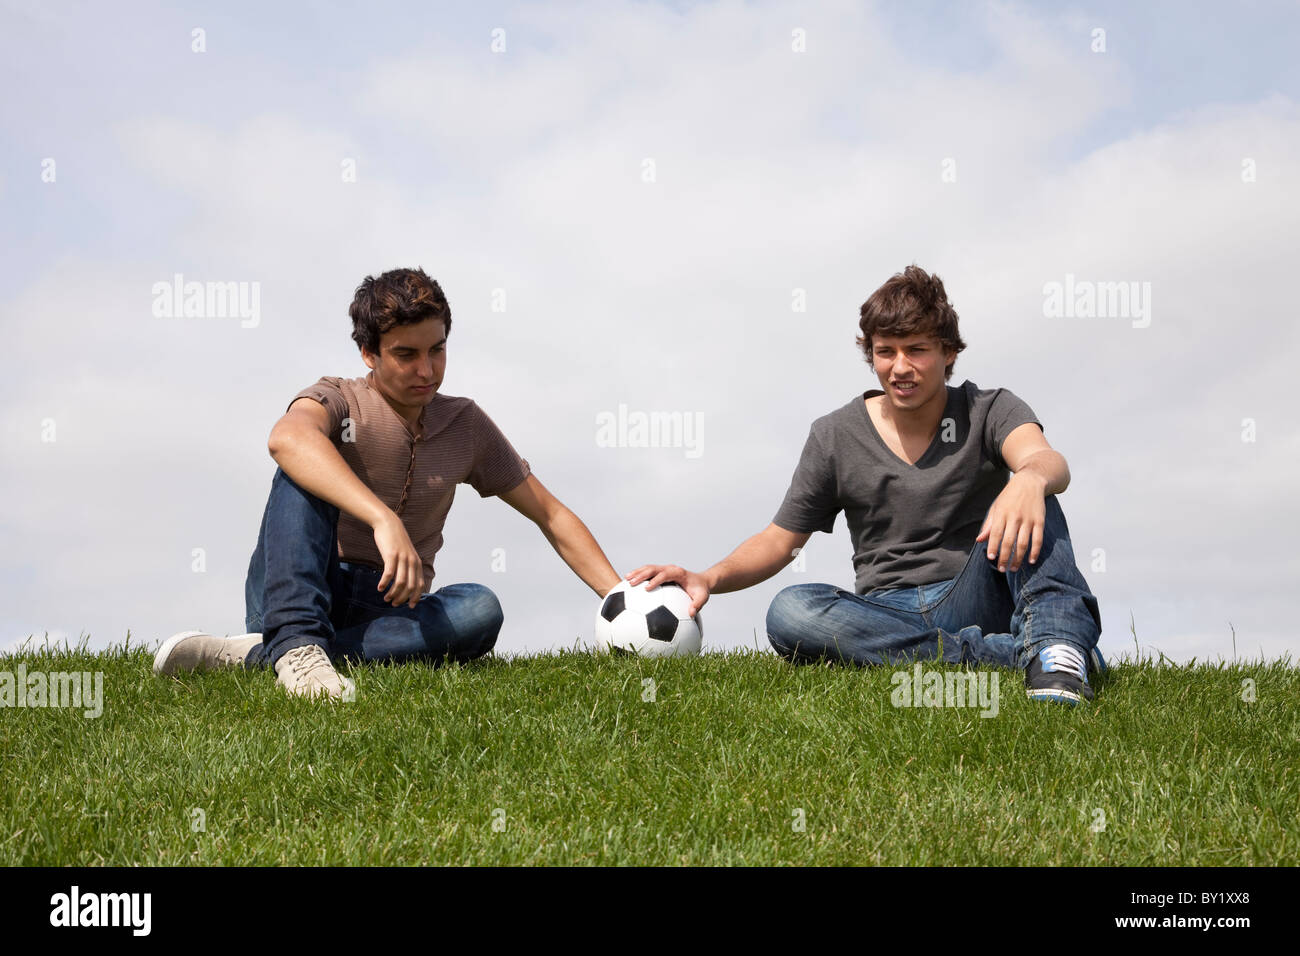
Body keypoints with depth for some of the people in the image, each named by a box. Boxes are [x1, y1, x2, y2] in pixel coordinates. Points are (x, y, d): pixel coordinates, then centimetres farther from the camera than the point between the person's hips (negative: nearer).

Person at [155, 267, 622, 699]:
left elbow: (552, 516, 16)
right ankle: (297, 643, -43)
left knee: (480, 609, -29)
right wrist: (383, 518, -45)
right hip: (294, 592, -3)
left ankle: (255, 653, -35)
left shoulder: (466, 425, 11)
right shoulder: (337, 400, -3)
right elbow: (287, 438, -30)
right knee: (305, 469, -24)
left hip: (386, 608, 3)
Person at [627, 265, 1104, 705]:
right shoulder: (835, 436, 6)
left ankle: (1056, 641, -48)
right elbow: (780, 540, 9)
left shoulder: (989, 411, 2)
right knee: (789, 612, -32)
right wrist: (711, 579, -12)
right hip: (886, 610, 2)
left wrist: (1031, 478, -48)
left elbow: (1048, 461, -21)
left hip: (978, 601, -1)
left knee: (1030, 501, -24)